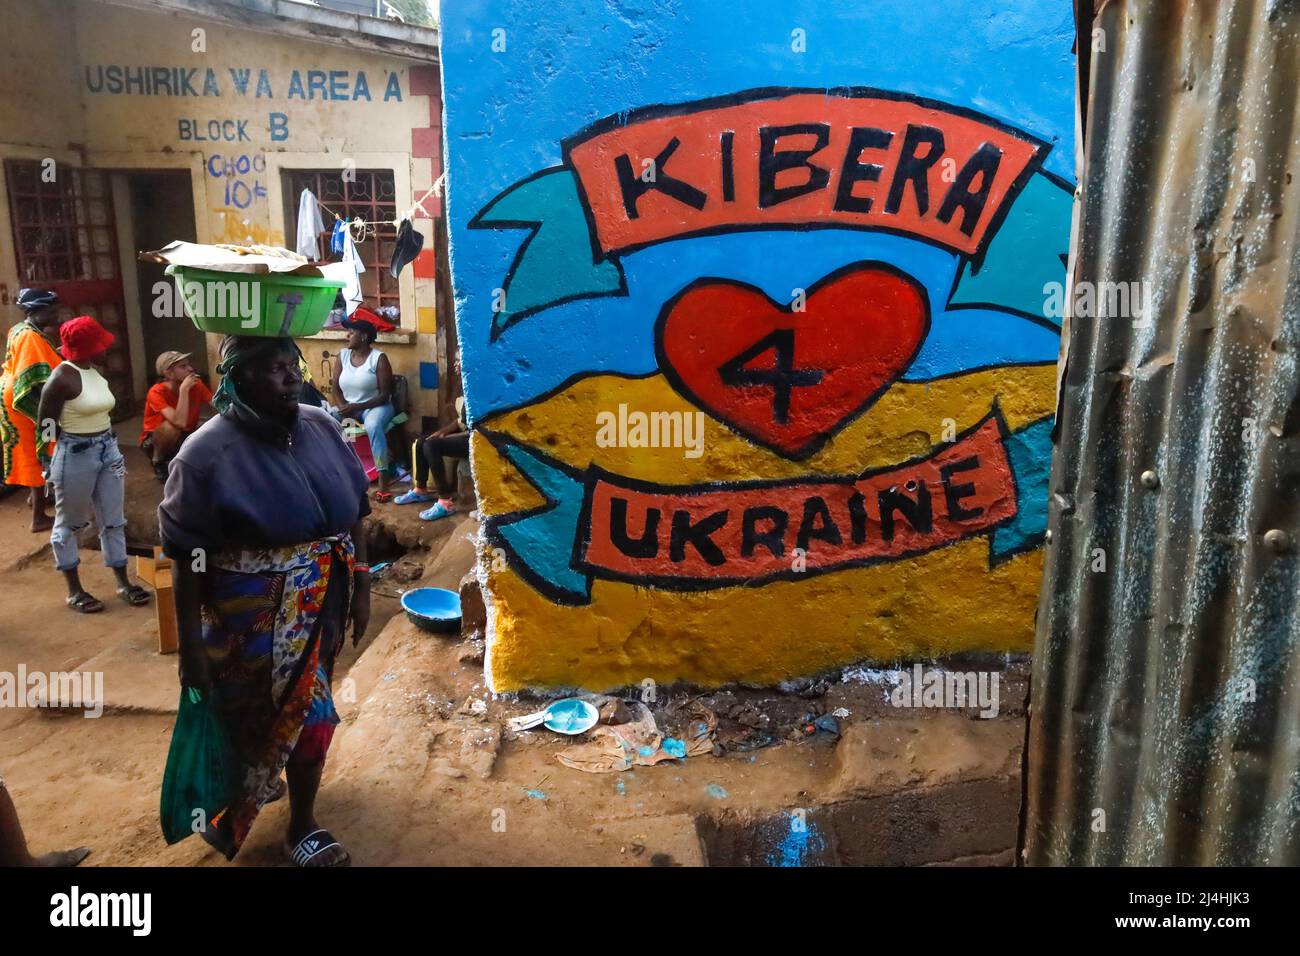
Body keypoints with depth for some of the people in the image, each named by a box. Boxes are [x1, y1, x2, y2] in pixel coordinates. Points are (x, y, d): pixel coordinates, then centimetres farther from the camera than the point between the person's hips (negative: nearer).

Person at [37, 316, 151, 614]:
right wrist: (52, 461, 2)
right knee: (69, 523, 9)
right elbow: (45, 424, -10)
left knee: (114, 520, 12)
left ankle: (123, 583, 22)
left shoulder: (96, 373, 7)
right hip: (76, 455, -8)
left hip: (108, 450, 8)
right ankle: (74, 590, 19)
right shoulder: (63, 377, -17)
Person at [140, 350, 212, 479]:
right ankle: (159, 463, -8)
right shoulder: (157, 392, -27)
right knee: (171, 427, -37)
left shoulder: (196, 385, -13)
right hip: (155, 441, -5)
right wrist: (184, 390, -39)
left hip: (184, 437, 5)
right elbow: (180, 422, -39)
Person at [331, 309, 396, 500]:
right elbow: (336, 389, 6)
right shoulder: (342, 355, 4)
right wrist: (344, 408, -14)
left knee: (373, 425, -38)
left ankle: (383, 481, -39)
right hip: (349, 407, 5)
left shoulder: (379, 358, -11)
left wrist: (356, 407, -22)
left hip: (375, 406, -5)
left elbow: (385, 395, -14)